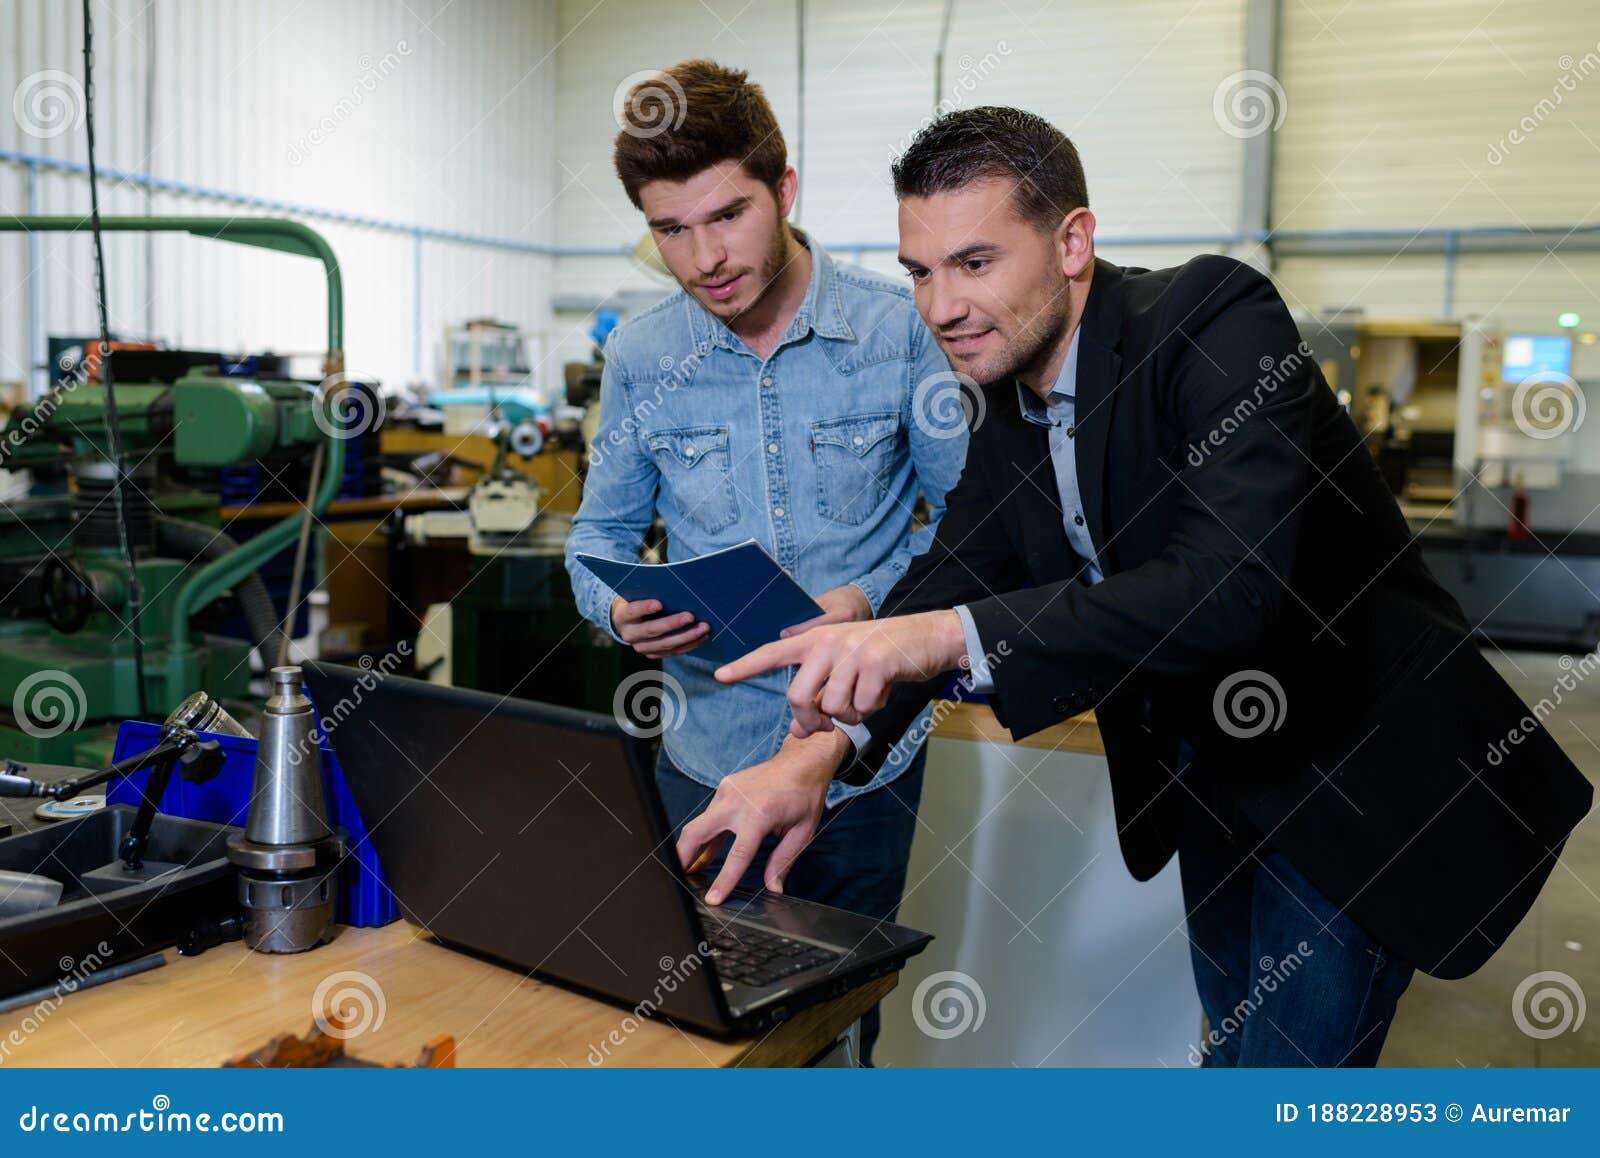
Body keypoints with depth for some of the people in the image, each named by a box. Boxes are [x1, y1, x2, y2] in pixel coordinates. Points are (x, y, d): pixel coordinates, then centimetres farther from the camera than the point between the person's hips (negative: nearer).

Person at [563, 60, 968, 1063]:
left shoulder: (900, 330, -8)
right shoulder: (640, 357, -2)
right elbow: (601, 532, 9)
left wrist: (872, 600, -18)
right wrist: (619, 608, -13)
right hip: (708, 755, 1)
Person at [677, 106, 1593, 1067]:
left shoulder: (1214, 318, -25)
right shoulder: (1010, 397, -1)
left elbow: (1233, 585, -38)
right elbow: (949, 576, -5)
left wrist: (948, 636, -48)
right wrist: (824, 749, -22)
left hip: (1356, 771, -7)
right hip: (1211, 774, 8)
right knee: (1238, 1048, 23)